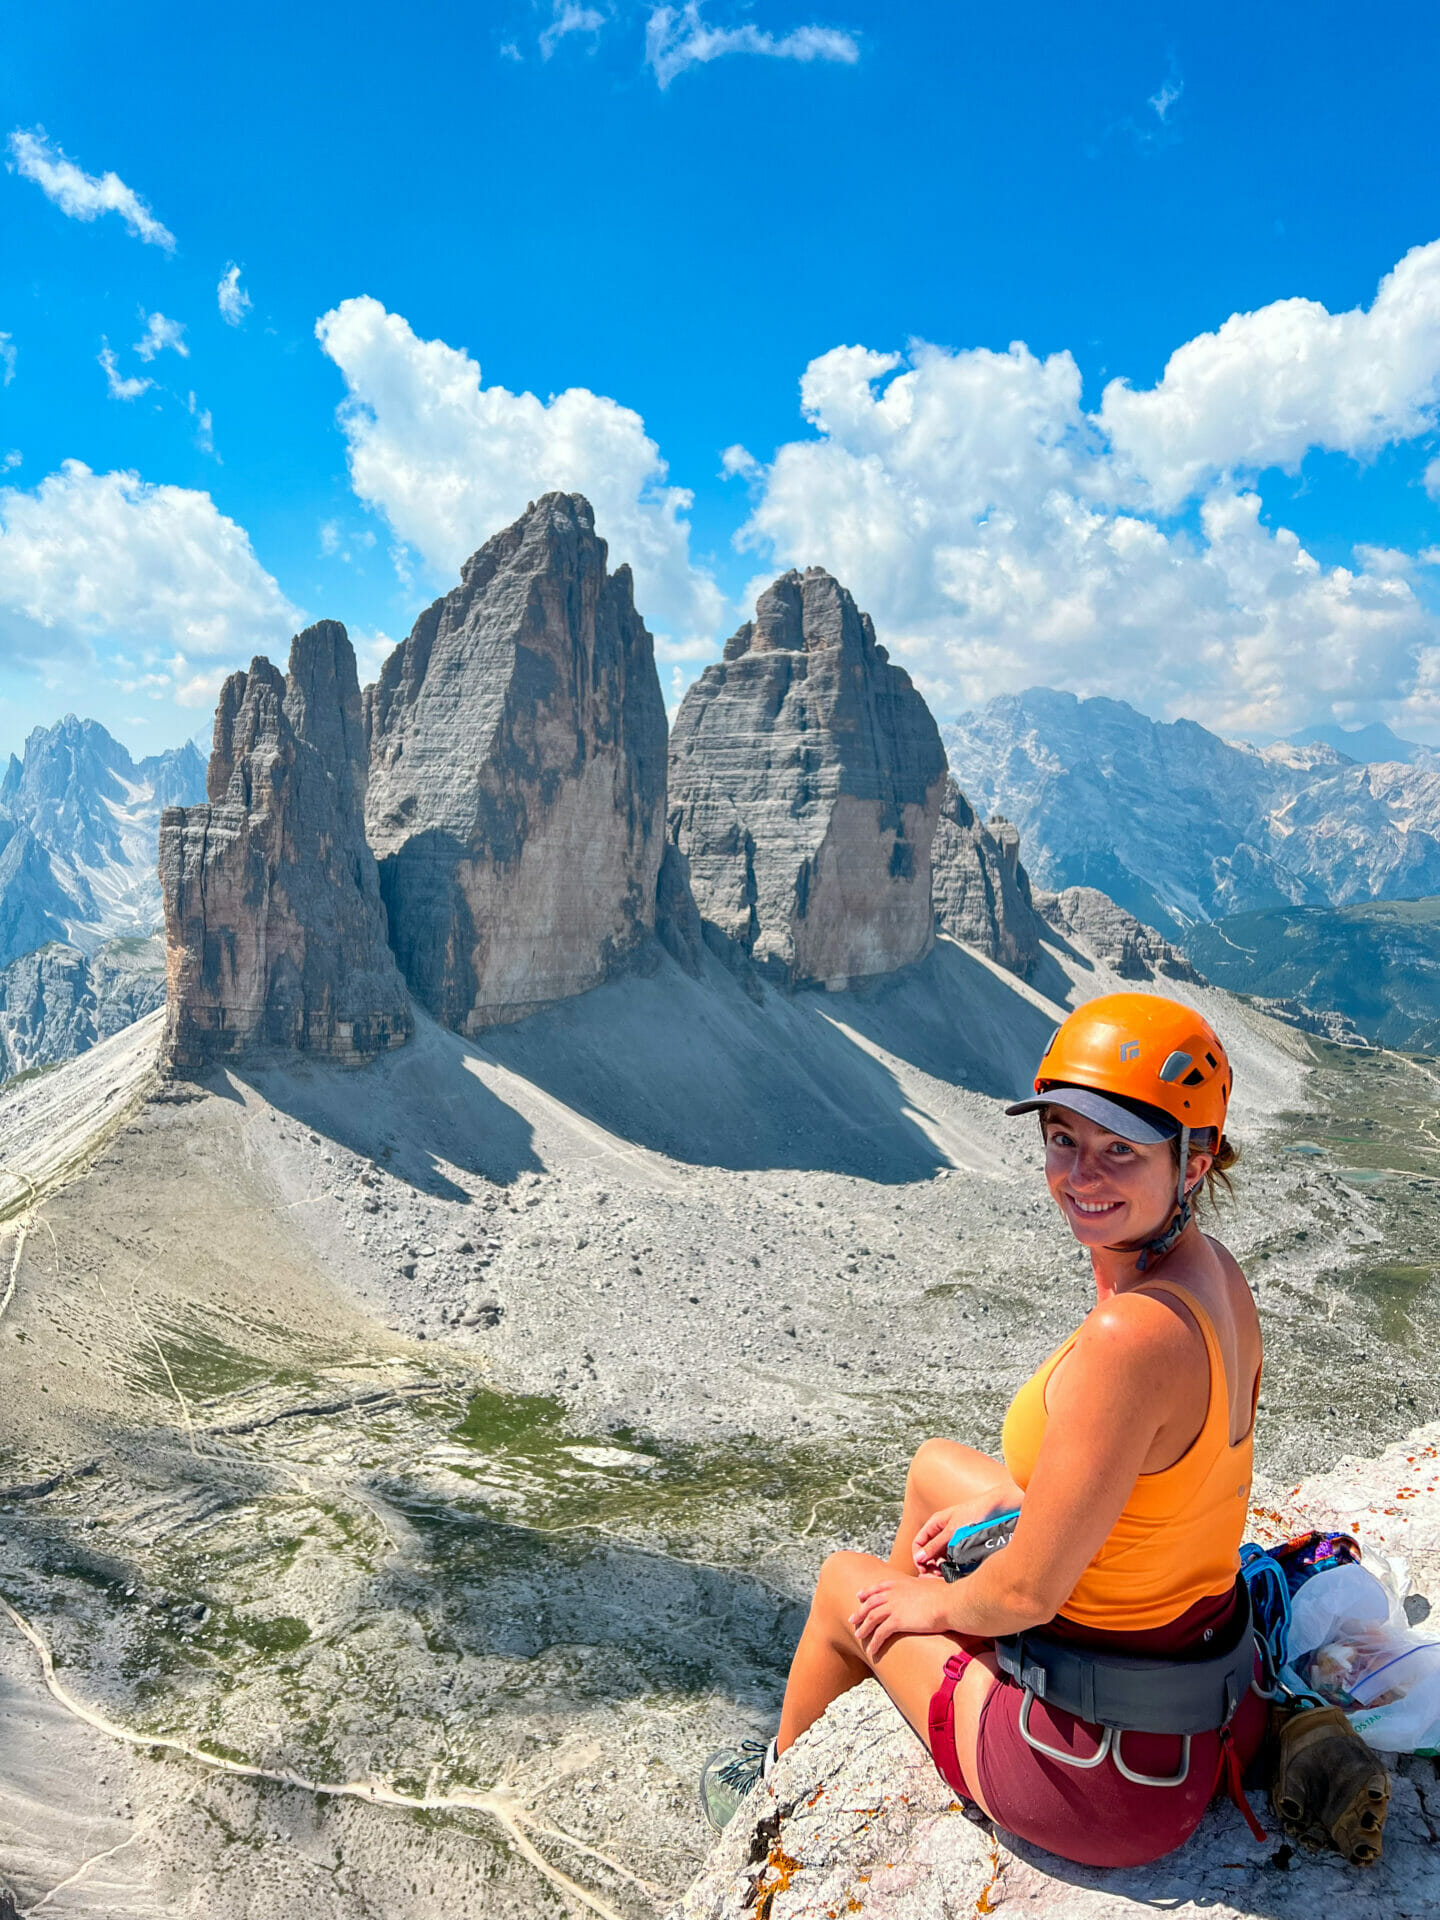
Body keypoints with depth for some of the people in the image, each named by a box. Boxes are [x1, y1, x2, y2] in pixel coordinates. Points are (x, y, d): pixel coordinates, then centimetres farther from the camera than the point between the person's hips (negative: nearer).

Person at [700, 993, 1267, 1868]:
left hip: (1099, 1772, -7)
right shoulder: (1216, 1276, -6)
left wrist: (936, 1602, -5)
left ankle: (784, 1774, 53)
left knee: (845, 1583, 19)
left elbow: (1026, 1593, -25)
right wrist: (1005, 1497, 12)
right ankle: (886, 1665, 54)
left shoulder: (1130, 1335, -34)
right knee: (935, 1464, 25)